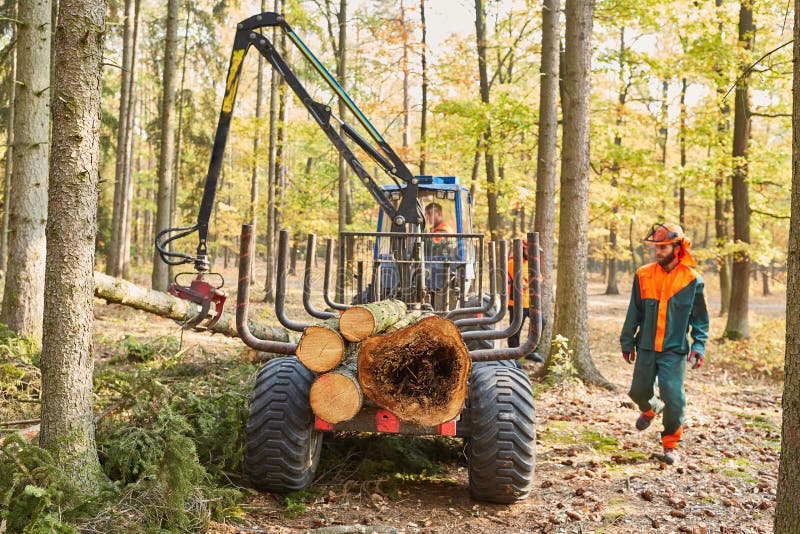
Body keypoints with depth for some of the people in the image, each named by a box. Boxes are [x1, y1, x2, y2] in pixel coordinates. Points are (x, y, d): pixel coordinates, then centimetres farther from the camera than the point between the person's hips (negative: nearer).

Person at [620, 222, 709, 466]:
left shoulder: (692, 280, -5)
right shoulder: (644, 275, 0)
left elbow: (700, 318, 3)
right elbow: (634, 313, 8)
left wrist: (699, 346, -5)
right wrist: (627, 341, 10)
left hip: (675, 350, -3)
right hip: (646, 347, 3)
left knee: (673, 397, -9)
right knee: (639, 391, 11)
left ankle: (671, 444, 11)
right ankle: (650, 409, 48)